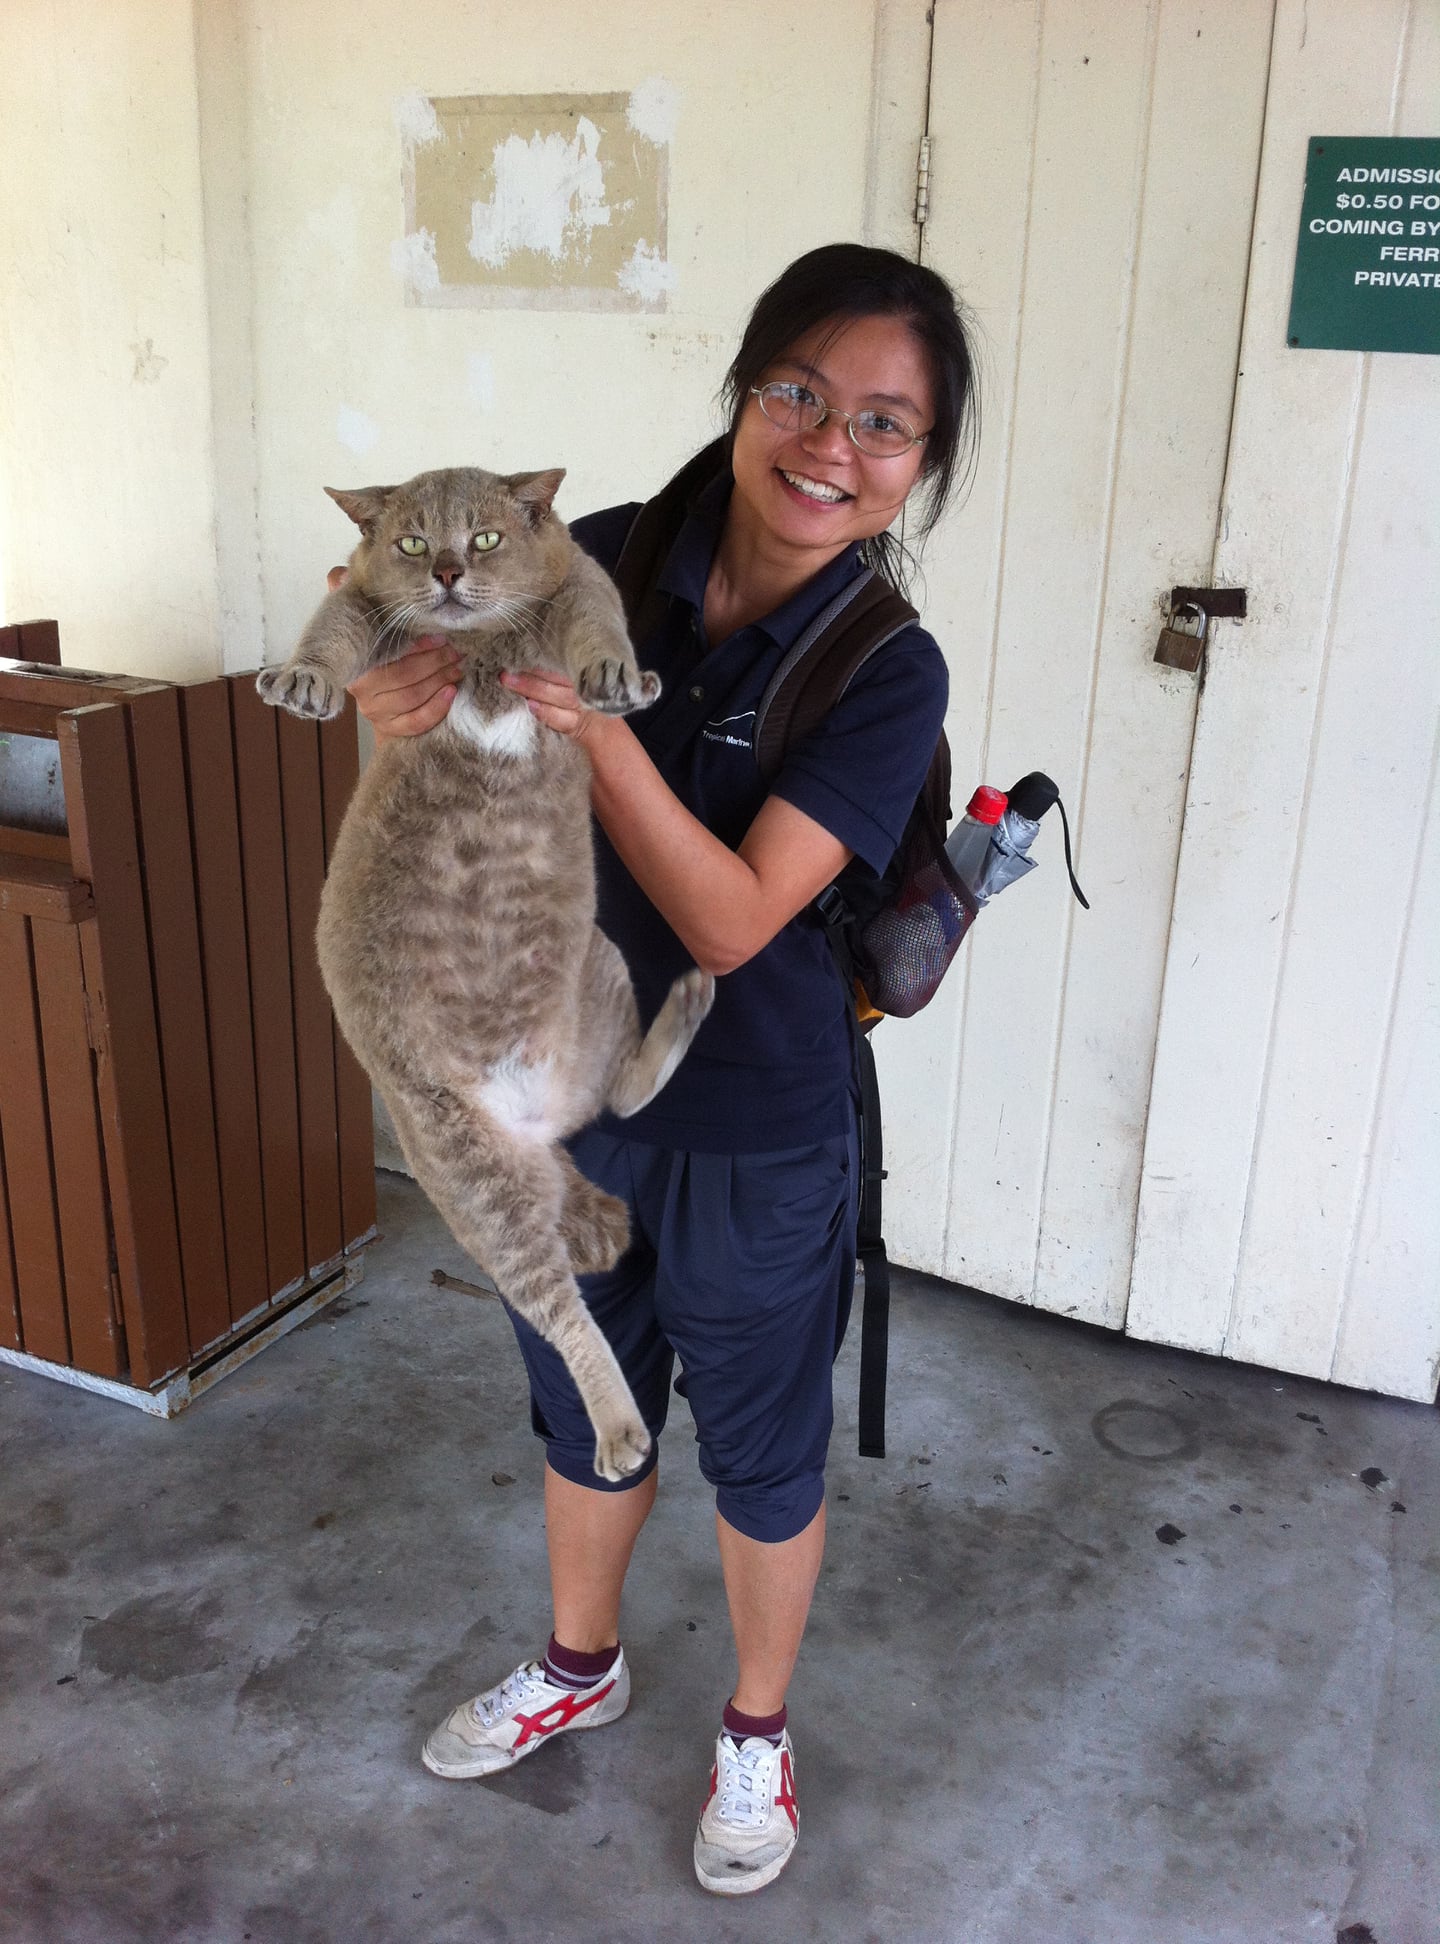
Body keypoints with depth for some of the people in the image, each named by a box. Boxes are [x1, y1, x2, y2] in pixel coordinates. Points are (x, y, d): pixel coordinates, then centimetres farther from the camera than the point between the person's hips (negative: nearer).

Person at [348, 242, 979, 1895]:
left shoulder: (887, 675, -18)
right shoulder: (608, 558, -9)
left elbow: (729, 918, -25)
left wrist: (591, 718, -34)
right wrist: (404, 700, -24)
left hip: (755, 1135, -4)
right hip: (566, 1089, 4)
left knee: (761, 1457, 17)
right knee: (582, 1413, 25)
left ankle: (756, 1730, 46)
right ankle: (579, 1667, 54)